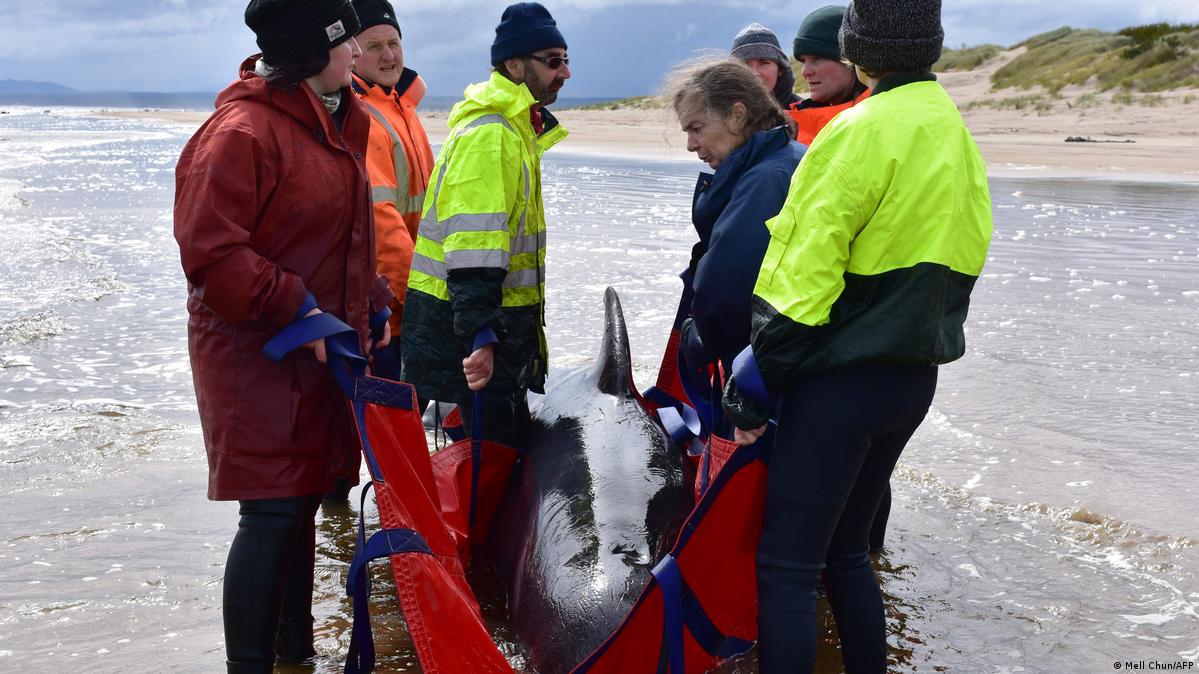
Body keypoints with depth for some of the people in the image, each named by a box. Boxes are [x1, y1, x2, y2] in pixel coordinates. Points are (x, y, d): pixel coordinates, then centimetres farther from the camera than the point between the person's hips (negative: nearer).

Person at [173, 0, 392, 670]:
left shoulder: (337, 123, 13)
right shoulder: (242, 131, -17)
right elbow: (211, 252, -21)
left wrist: (372, 304, 14)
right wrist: (296, 309, -21)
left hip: (323, 353, 9)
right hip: (258, 355, -9)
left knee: (304, 499, 16)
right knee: (272, 511, -6)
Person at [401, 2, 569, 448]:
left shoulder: (512, 128, 17)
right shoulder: (489, 134, -17)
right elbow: (472, 245, -26)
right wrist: (480, 335, -31)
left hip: (494, 318, 11)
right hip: (462, 327, -10)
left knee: (511, 438, 16)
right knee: (502, 447, -7)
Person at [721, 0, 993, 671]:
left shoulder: (864, 131, -15)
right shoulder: (956, 132, 11)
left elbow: (808, 271, -19)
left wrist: (759, 372, -13)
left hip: (842, 381, -9)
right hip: (915, 377, 9)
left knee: (786, 565, -3)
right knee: (845, 551, 20)